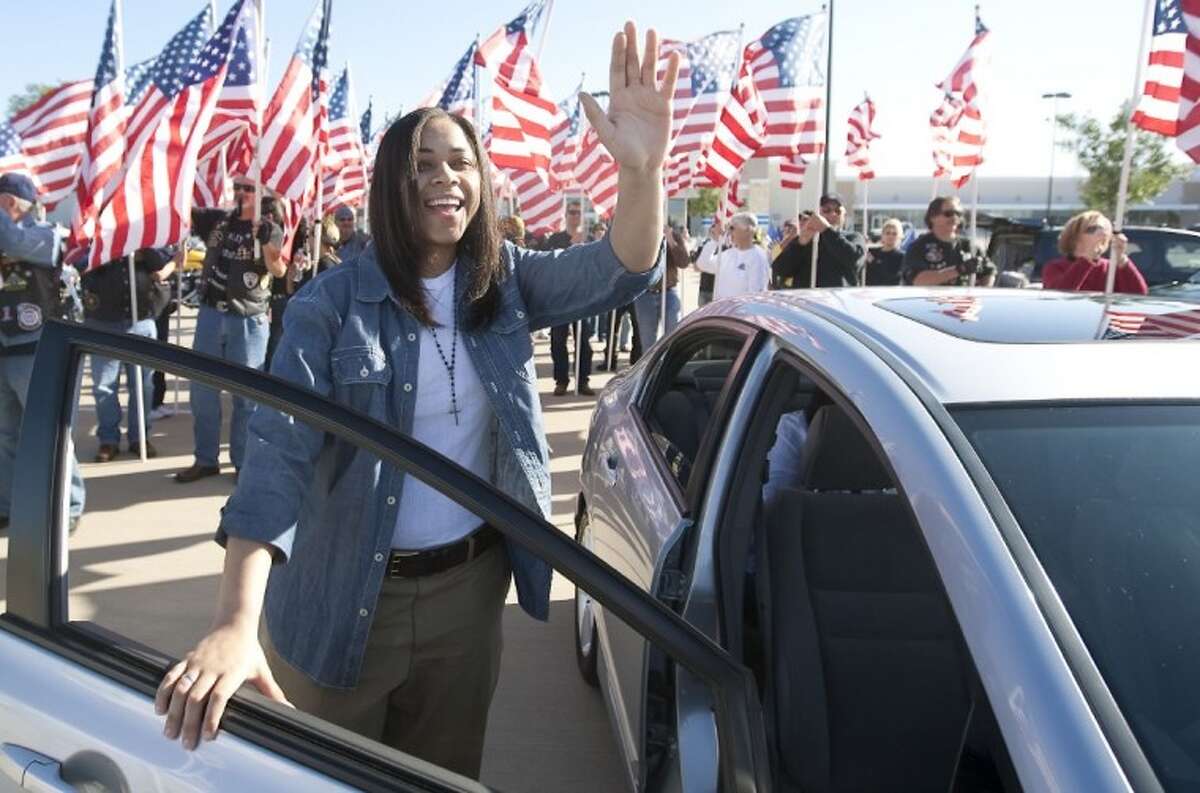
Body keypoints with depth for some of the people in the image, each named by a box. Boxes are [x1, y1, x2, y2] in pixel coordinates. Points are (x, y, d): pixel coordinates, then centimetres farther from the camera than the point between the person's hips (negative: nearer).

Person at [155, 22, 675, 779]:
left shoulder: (506, 281, -2)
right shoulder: (333, 302, -13)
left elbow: (621, 272, -15)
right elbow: (280, 452, -21)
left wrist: (642, 169, -36)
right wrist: (236, 623, -33)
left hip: (469, 588, 3)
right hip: (344, 597, -2)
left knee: (445, 775, 21)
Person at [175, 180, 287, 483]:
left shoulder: (270, 228, -3)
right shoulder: (221, 221, 9)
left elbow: (279, 270, -20)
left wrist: (266, 239, -34)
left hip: (248, 320, -4)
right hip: (211, 313, 5)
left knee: (247, 393, 3)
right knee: (202, 390, 8)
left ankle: (244, 462, 13)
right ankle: (205, 459, 19)